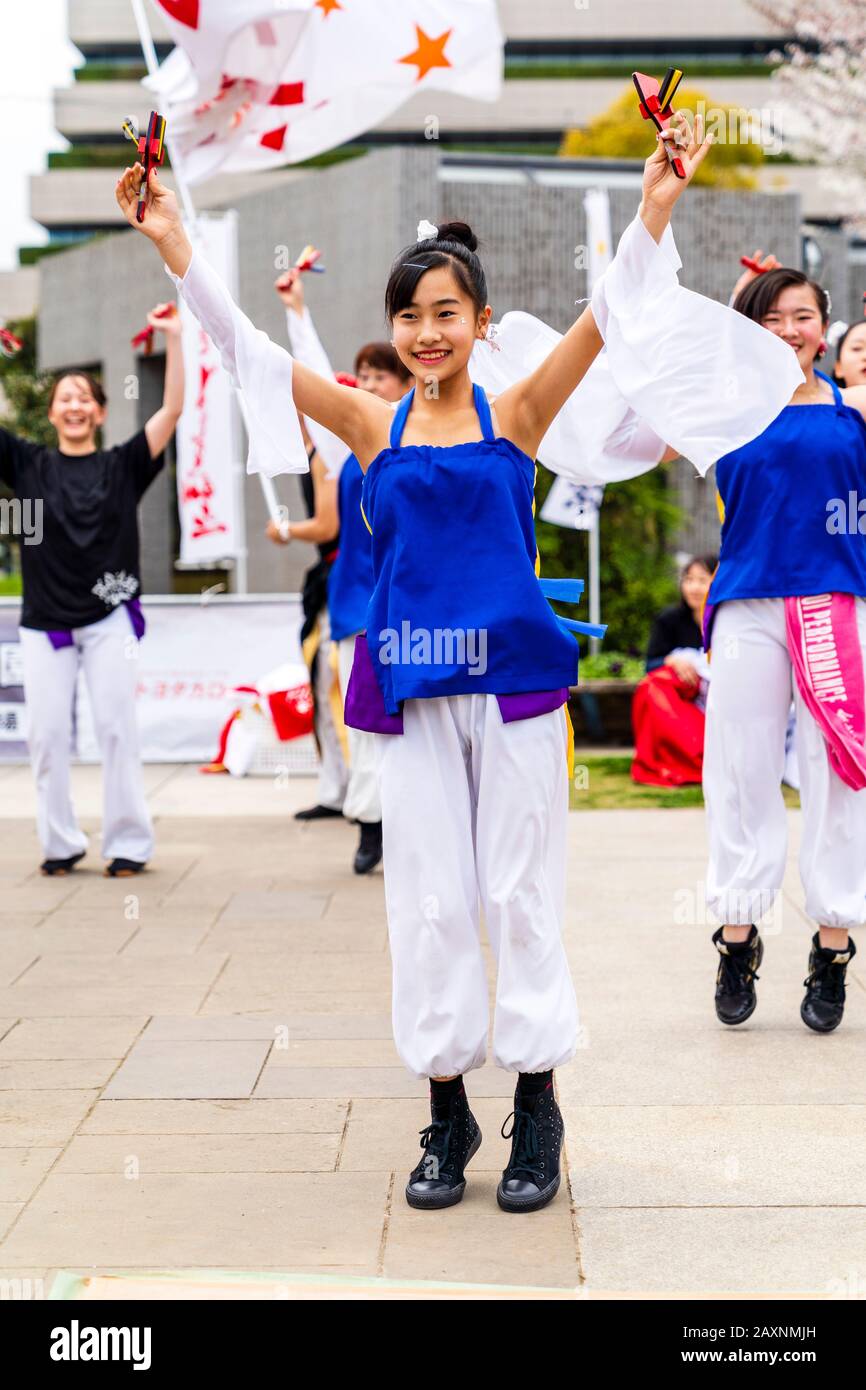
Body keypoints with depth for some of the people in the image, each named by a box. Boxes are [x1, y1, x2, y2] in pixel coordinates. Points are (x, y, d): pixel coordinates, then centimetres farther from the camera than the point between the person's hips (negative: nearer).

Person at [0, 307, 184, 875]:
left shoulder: (123, 466, 4)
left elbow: (172, 409, -4)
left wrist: (174, 337, -10)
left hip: (108, 619, -1)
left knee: (118, 728, -2)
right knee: (47, 734, 2)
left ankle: (129, 843, 6)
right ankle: (61, 843, 13)